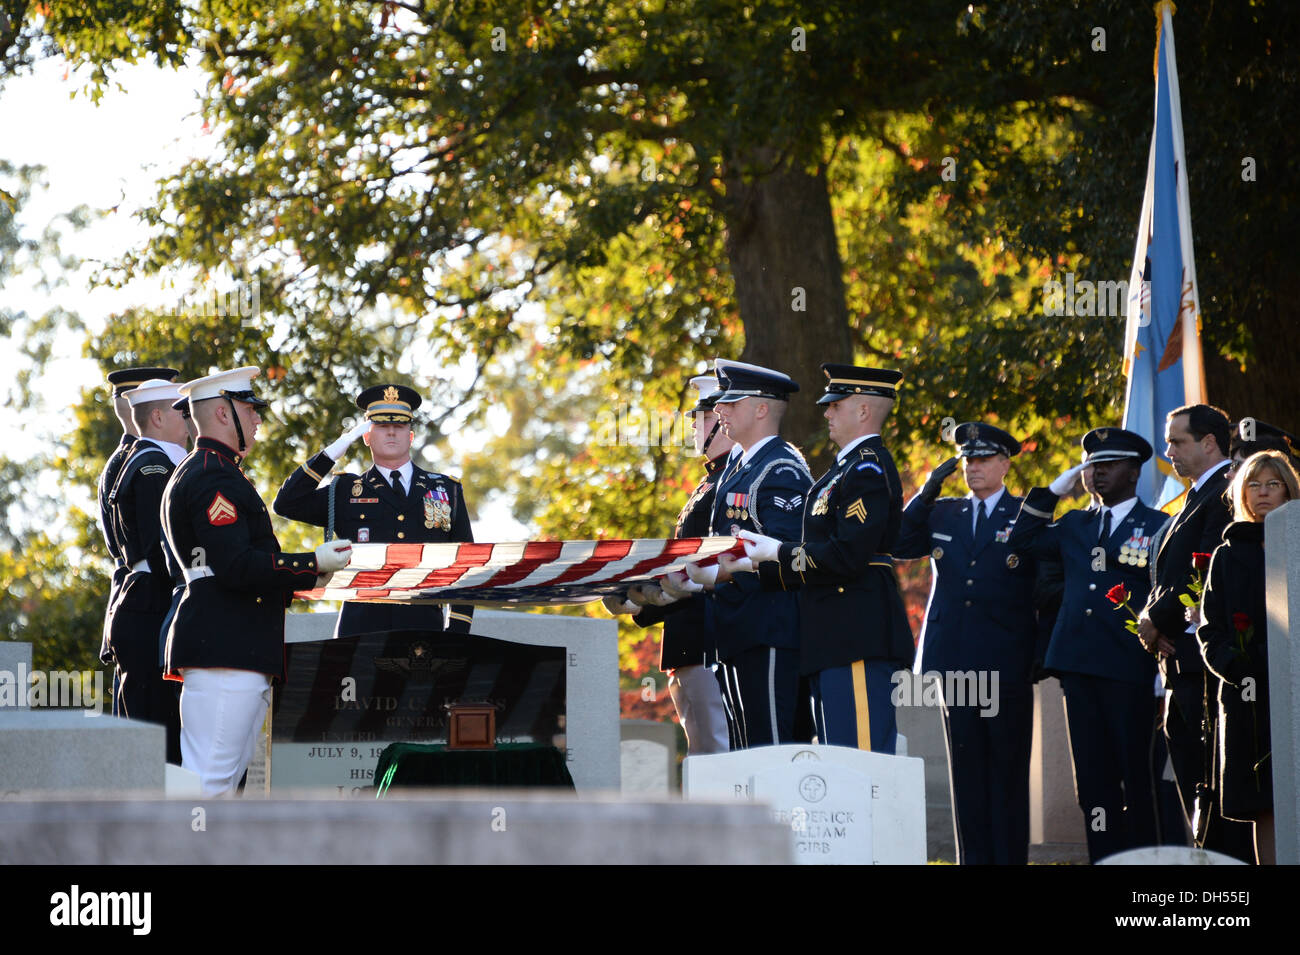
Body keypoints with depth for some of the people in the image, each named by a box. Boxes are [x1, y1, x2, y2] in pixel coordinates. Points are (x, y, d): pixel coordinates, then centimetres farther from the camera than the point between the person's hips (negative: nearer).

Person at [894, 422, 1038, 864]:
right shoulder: (942, 514, 15)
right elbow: (899, 546, 3)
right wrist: (927, 492, -5)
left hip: (1006, 661, -3)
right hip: (956, 661, 3)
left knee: (1007, 769, 0)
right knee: (966, 769, 5)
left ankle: (1010, 858, 3)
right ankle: (973, 858, 9)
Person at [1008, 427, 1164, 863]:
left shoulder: (1158, 526, 3)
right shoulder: (1074, 525, 19)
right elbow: (1022, 541, 16)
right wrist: (1052, 491, 10)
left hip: (1129, 667, -5)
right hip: (1079, 663, 5)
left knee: (1135, 774, -3)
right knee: (1093, 777, 5)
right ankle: (1104, 857, 8)